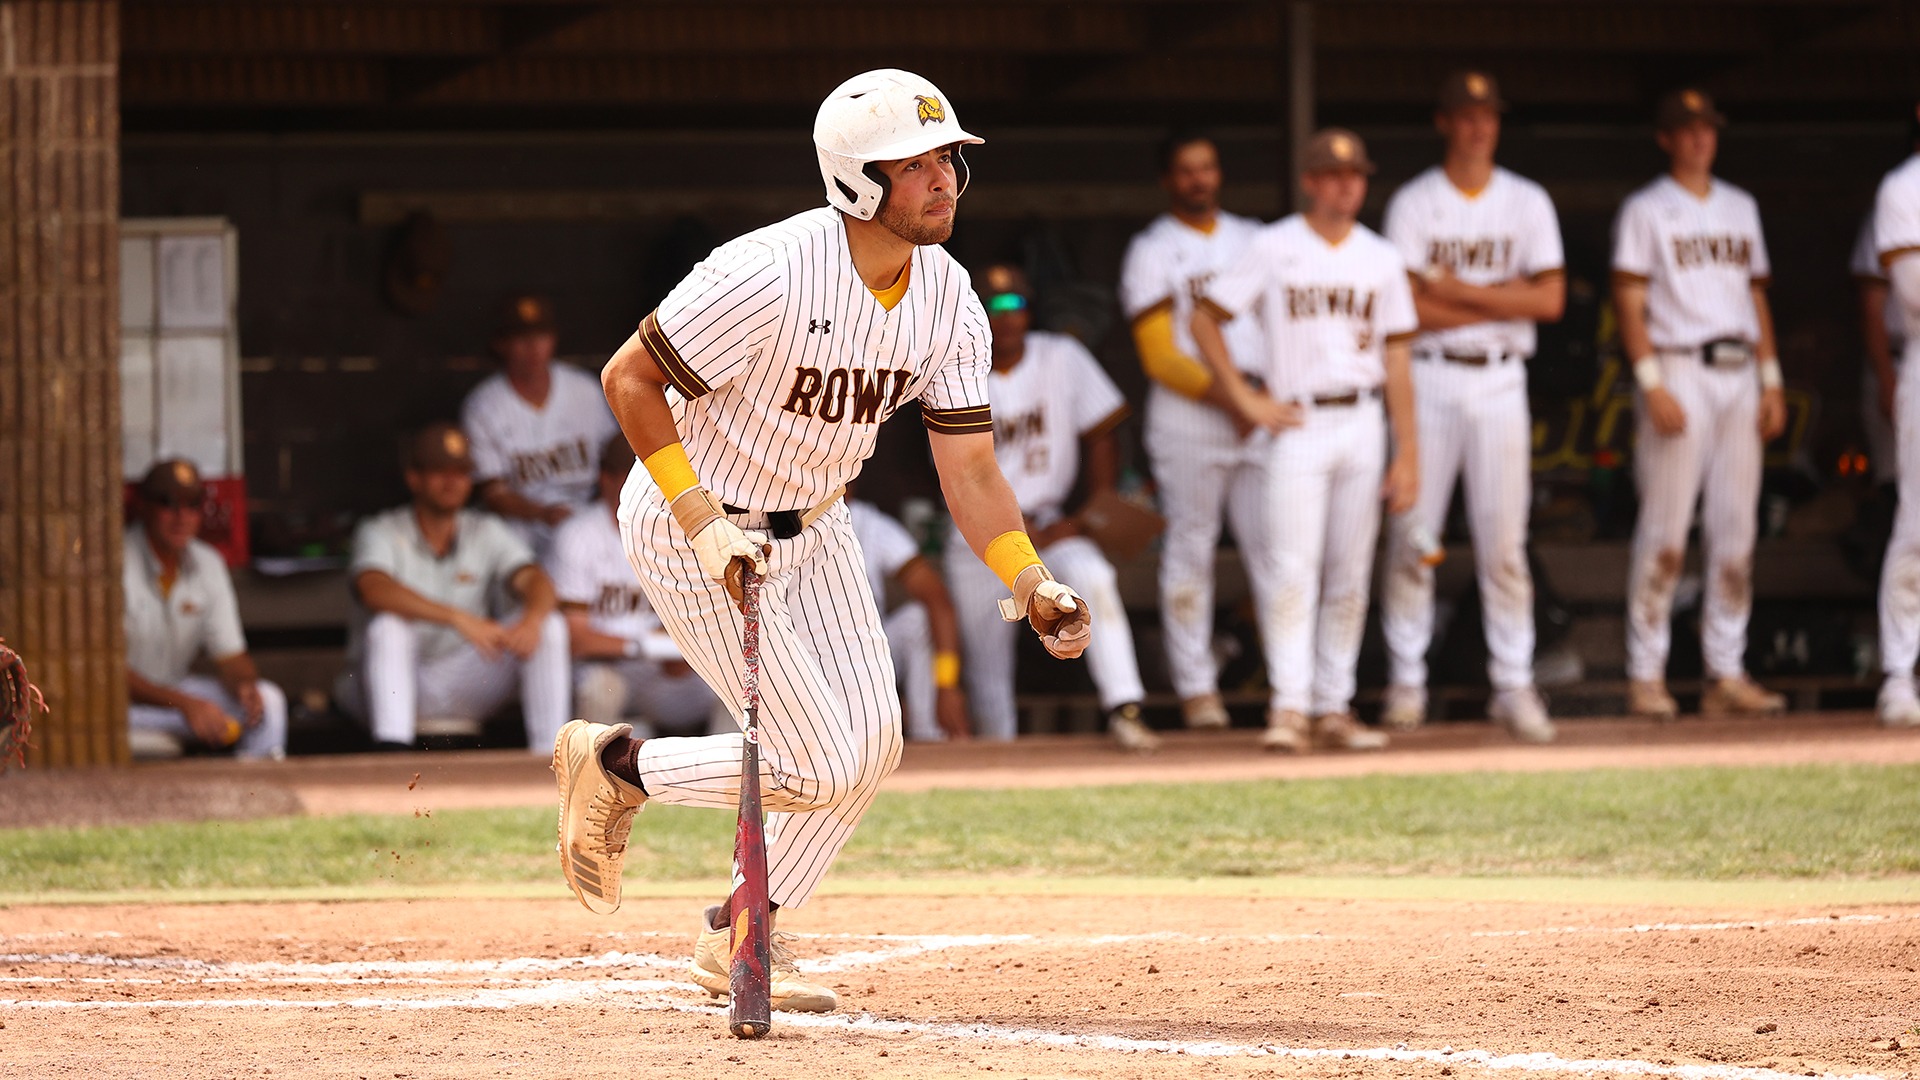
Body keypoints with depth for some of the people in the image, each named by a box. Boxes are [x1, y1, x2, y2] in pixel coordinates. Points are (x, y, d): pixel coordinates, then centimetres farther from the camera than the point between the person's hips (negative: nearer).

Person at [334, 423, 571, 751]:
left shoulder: (488, 534, 5)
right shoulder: (382, 533, -7)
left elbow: (532, 580, -12)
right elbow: (374, 590, -29)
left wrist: (532, 619, -38)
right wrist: (458, 618, -42)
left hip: (465, 684, 4)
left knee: (551, 626, -14)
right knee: (388, 624, -34)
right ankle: (392, 753, -48)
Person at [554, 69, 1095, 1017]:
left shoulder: (947, 300, -8)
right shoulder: (768, 276, -30)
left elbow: (968, 468, -4)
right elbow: (629, 377, -22)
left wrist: (1030, 584, -18)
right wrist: (705, 524, -27)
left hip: (810, 526, 7)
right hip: (690, 523, -7)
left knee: (871, 743, 2)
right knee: (820, 767, -10)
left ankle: (741, 937, 20)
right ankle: (615, 763, 13)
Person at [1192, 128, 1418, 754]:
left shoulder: (1380, 259, 11)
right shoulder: (1273, 250, 1)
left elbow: (1396, 359, 10)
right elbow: (1204, 320, 4)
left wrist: (1407, 454, 5)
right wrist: (1245, 399, -3)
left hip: (1363, 422, 4)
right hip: (1299, 423, -4)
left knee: (1350, 577, 5)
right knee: (1296, 569, -12)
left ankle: (1333, 709, 10)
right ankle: (1290, 709, -16)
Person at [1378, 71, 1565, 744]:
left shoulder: (1528, 203, 8)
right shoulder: (1413, 204, 1)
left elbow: (1550, 300, -2)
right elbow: (1407, 307, -9)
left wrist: (1462, 292, -9)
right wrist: (1501, 303, -9)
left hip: (1501, 384, 2)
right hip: (1429, 379, -1)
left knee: (1505, 541, -1)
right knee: (1413, 537, -3)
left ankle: (1513, 687, 3)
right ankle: (1406, 684, 5)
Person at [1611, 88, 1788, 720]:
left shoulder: (1741, 208, 18)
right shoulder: (1645, 211, 1)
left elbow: (1756, 294, 19)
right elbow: (1630, 303, -6)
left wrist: (1771, 380, 10)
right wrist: (1652, 384, -16)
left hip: (1739, 372, 6)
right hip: (1679, 370, -5)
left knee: (1736, 529, 3)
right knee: (1665, 530, -8)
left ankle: (1727, 675, 5)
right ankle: (1646, 676, -4)